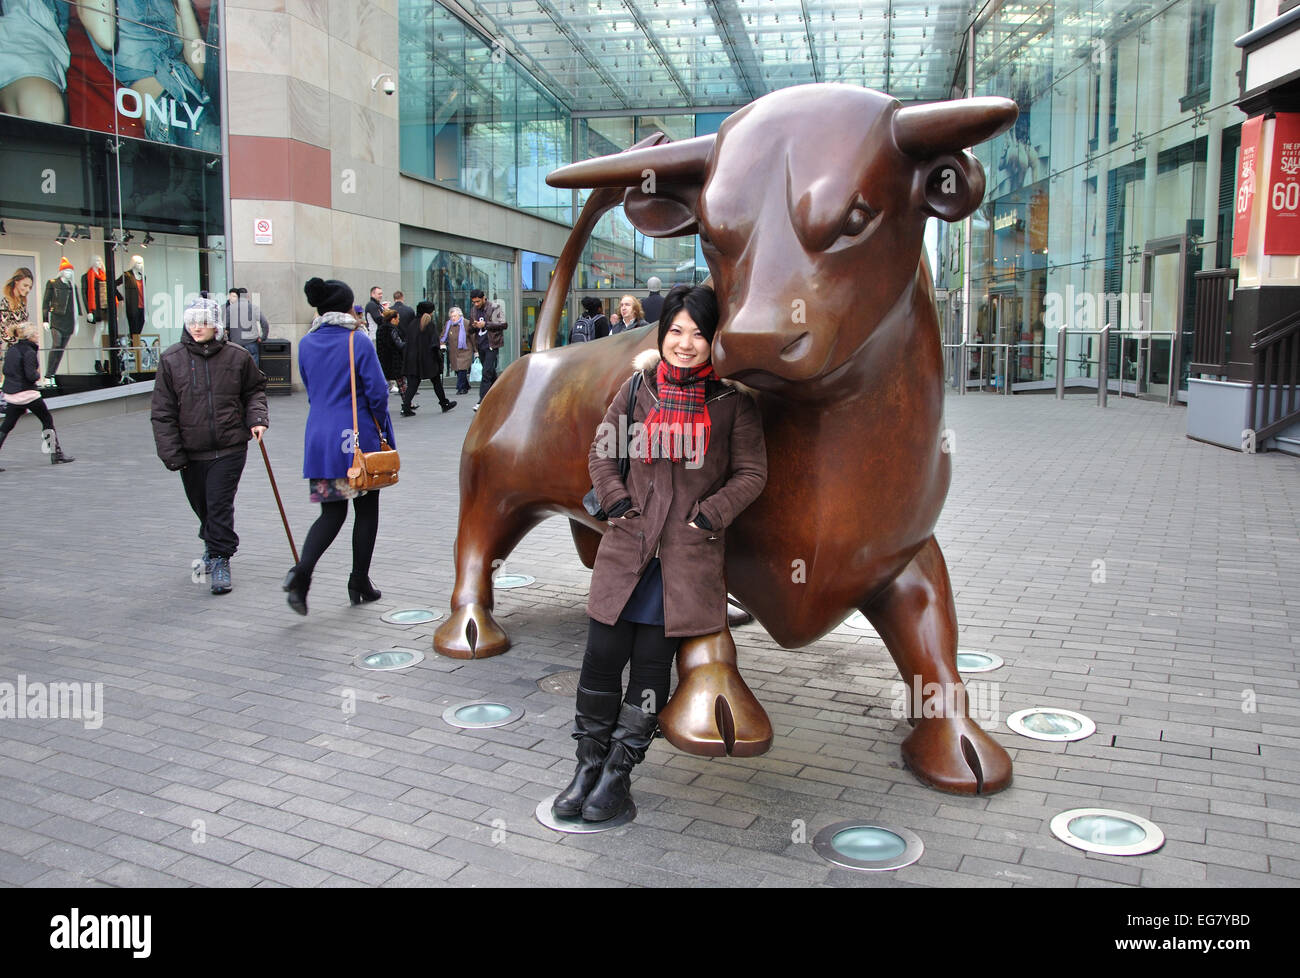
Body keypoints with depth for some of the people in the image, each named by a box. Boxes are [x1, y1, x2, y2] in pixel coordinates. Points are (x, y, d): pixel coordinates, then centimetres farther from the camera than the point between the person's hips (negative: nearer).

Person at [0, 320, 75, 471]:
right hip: (27, 393, -7)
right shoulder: (29, 352, -14)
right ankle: (56, 454, 13)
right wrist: (38, 375, 0)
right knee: (47, 420, 8)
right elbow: (31, 375, -19)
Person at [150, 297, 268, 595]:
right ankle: (212, 547, 42)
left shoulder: (237, 356, -2)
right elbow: (162, 412, 0)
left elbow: (255, 389, 15)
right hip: (191, 451, 2)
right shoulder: (171, 359, -2)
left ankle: (220, 561, 3)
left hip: (230, 449, -2)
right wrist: (171, 453, -5)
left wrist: (257, 418, -3)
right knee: (201, 505, 16)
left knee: (220, 504, -8)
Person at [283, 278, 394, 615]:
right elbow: (377, 392, -9)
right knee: (366, 510, 11)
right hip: (357, 438, -4)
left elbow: (311, 390, 16)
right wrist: (385, 433, 2)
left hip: (319, 438, 5)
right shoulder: (359, 341, -9)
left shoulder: (306, 344, 6)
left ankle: (302, 570, -13)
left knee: (332, 512, 10)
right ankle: (359, 583, 16)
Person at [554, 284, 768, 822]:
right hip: (627, 545, 2)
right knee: (602, 656, 4)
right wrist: (614, 497, 0)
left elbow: (751, 473, 3)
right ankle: (589, 763, 22)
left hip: (689, 555, -2)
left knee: (652, 665, 6)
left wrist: (712, 513, -8)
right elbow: (601, 452, 14)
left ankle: (619, 771, 21)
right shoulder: (638, 387, 6)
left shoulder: (732, 400, 0)